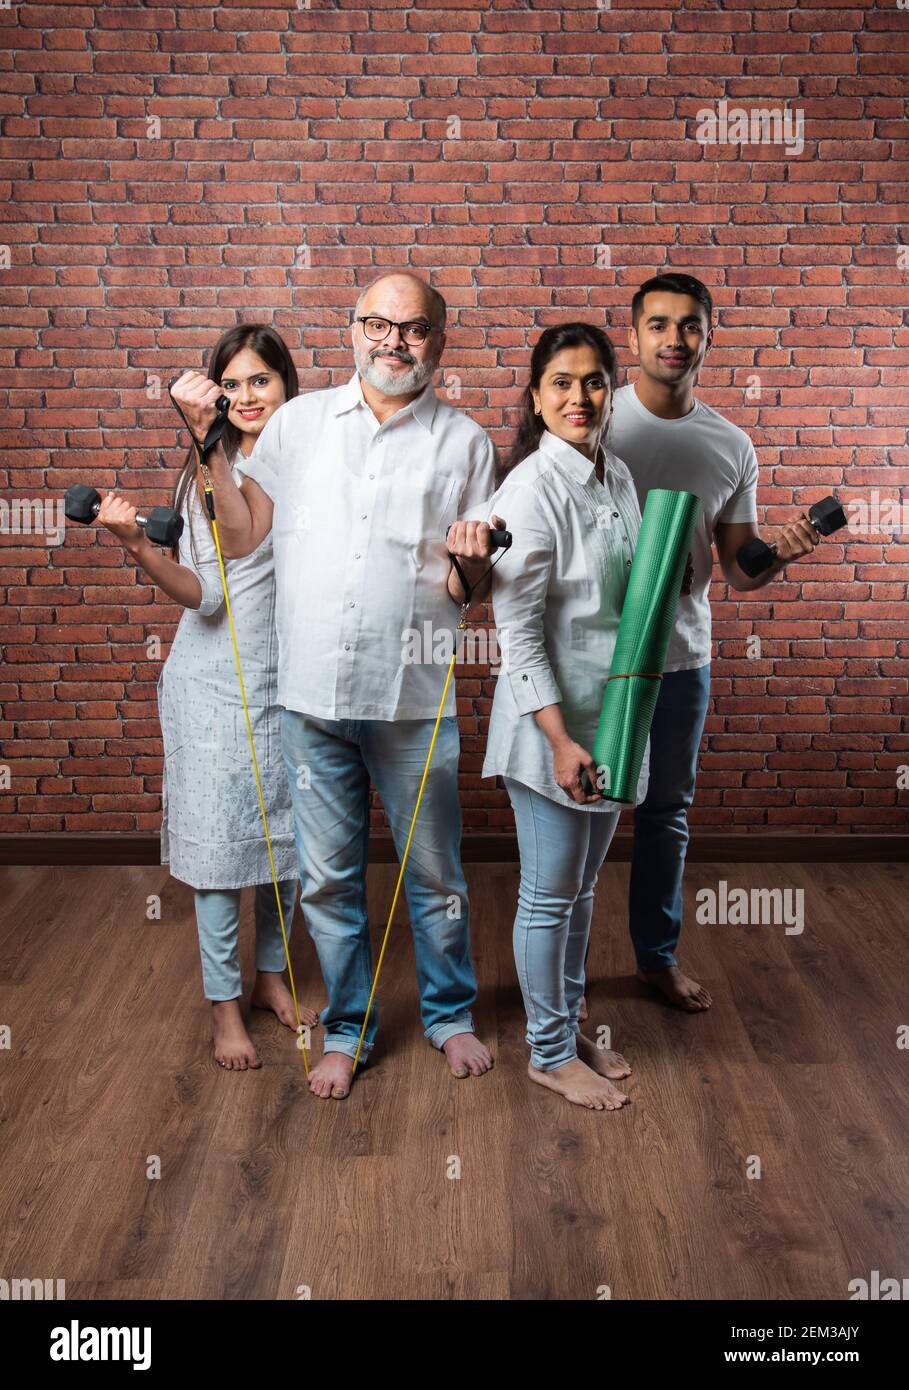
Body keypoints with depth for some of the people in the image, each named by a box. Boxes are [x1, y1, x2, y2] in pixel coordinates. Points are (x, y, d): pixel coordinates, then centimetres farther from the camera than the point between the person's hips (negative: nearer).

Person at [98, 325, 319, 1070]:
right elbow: (201, 592, -13)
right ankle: (224, 1004, 18)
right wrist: (138, 546, -28)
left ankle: (271, 975, 33)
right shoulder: (205, 472, -8)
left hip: (290, 678, 3)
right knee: (218, 838, 3)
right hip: (216, 680, -3)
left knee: (288, 833, 13)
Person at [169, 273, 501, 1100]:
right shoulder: (300, 421, 7)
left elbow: (472, 586, 2)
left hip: (413, 698, -1)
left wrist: (471, 564, -20)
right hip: (312, 693, 1)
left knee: (435, 875, 11)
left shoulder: (464, 442, 3)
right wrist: (208, 442, -3)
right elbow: (241, 536, 4)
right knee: (328, 877, 11)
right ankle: (348, 1029, 29)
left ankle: (450, 1014, 33)